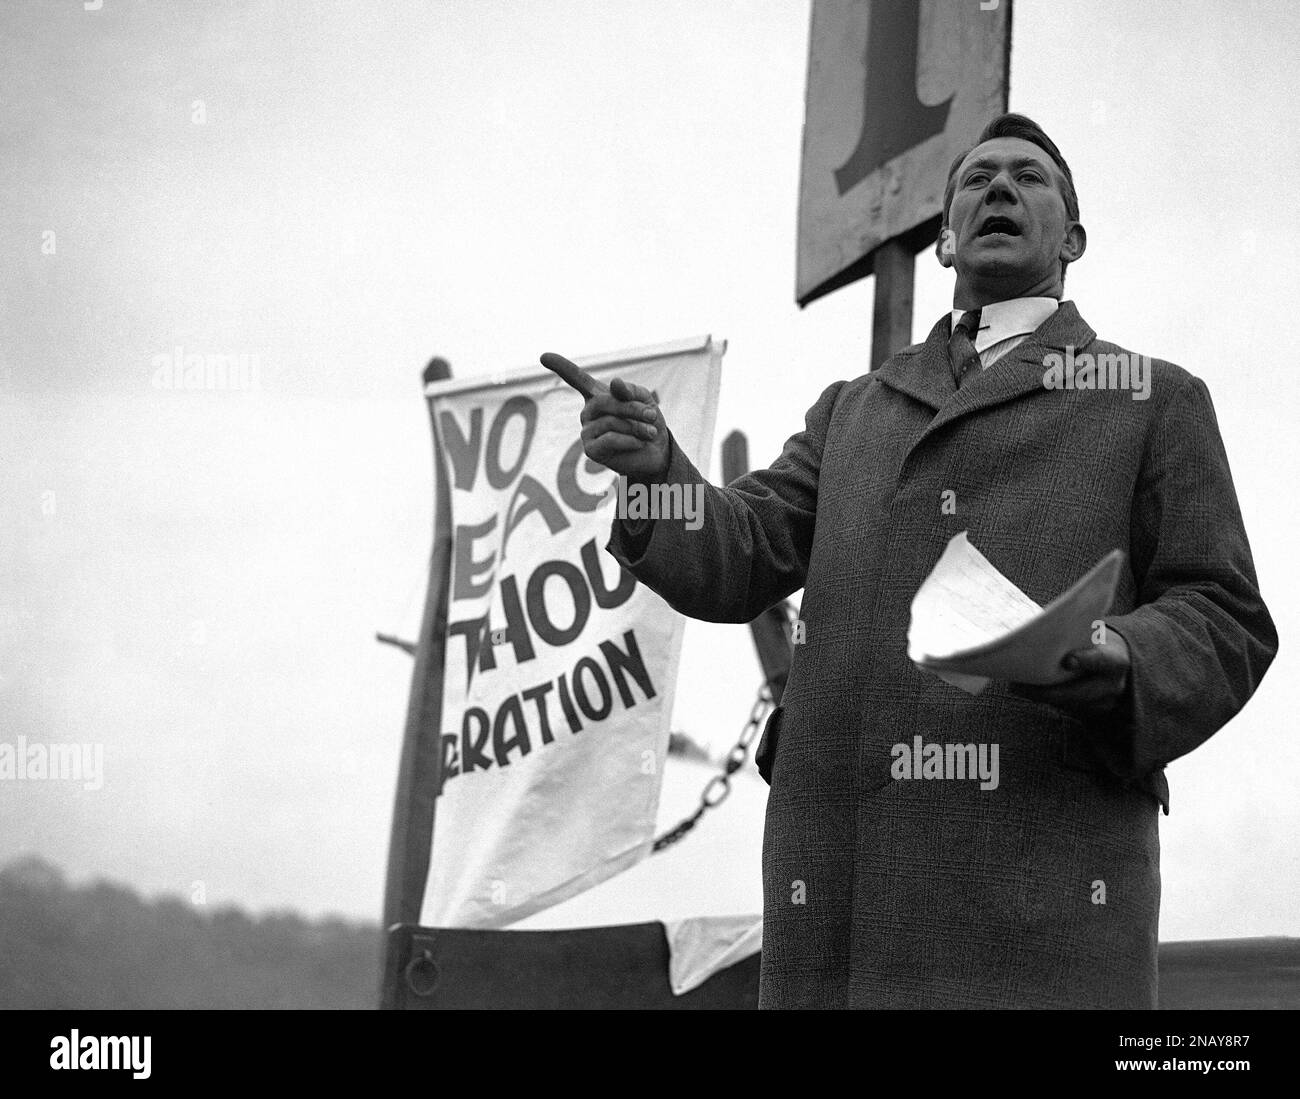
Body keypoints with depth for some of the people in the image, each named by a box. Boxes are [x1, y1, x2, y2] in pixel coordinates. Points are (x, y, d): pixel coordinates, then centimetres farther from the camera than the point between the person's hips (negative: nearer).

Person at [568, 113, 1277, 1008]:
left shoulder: (1157, 402, 16)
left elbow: (1222, 626, 8)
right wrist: (654, 469, -9)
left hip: (1045, 884, -3)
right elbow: (738, 561, 13)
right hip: (843, 883, 3)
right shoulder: (854, 413, 27)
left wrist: (1115, 664, -15)